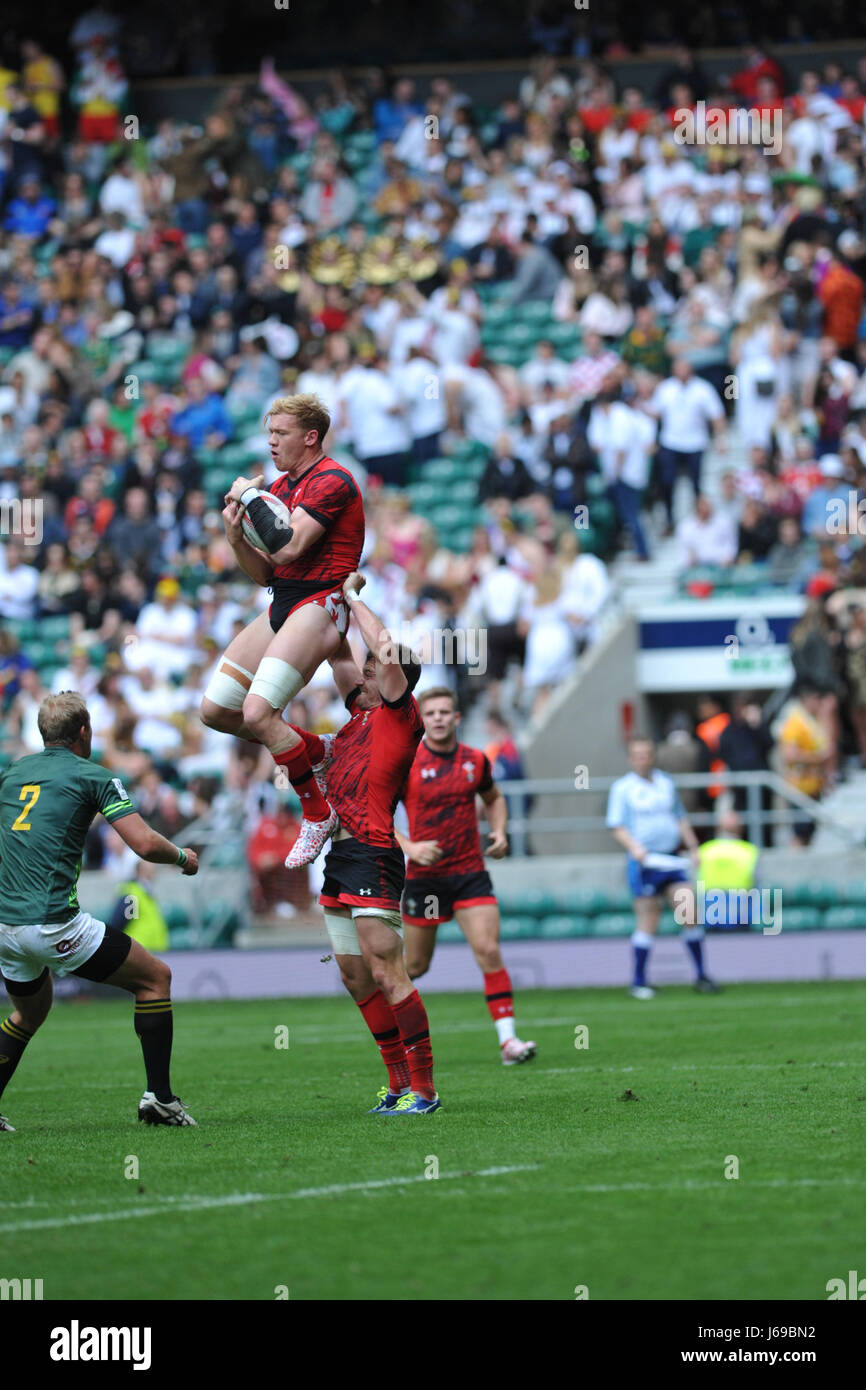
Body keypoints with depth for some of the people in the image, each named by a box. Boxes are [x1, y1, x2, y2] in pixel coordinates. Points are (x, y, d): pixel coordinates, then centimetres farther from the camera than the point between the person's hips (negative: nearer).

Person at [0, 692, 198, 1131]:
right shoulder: (93, 777, -2)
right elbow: (145, 844, -10)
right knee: (155, 977, 8)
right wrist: (182, 857, 10)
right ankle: (158, 1097, 2)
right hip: (52, 923, -7)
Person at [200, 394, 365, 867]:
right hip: (281, 607, 10)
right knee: (214, 710, 5)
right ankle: (313, 747, 22)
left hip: (318, 603, -10)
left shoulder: (331, 481, -11)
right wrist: (236, 539, -2)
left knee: (257, 713, -22)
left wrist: (249, 497, -12)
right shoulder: (279, 487, 16)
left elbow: (287, 548, -23)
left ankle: (317, 812, -6)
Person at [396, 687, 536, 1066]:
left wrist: (499, 833, 5)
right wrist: (409, 847, -19)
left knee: (489, 951, -13)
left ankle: (508, 1040, -14)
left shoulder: (475, 760, 3)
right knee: (416, 965, 7)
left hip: (470, 872, 2)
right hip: (424, 875, -2)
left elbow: (494, 798, 23)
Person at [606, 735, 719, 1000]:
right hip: (644, 861, -4)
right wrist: (634, 847, -20)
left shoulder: (666, 784, 14)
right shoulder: (622, 788, 1)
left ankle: (701, 976, 8)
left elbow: (680, 818, 24)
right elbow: (617, 826, -3)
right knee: (648, 923, -4)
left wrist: (693, 847, 16)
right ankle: (639, 982, 6)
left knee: (690, 915, -3)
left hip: (671, 859, 4)